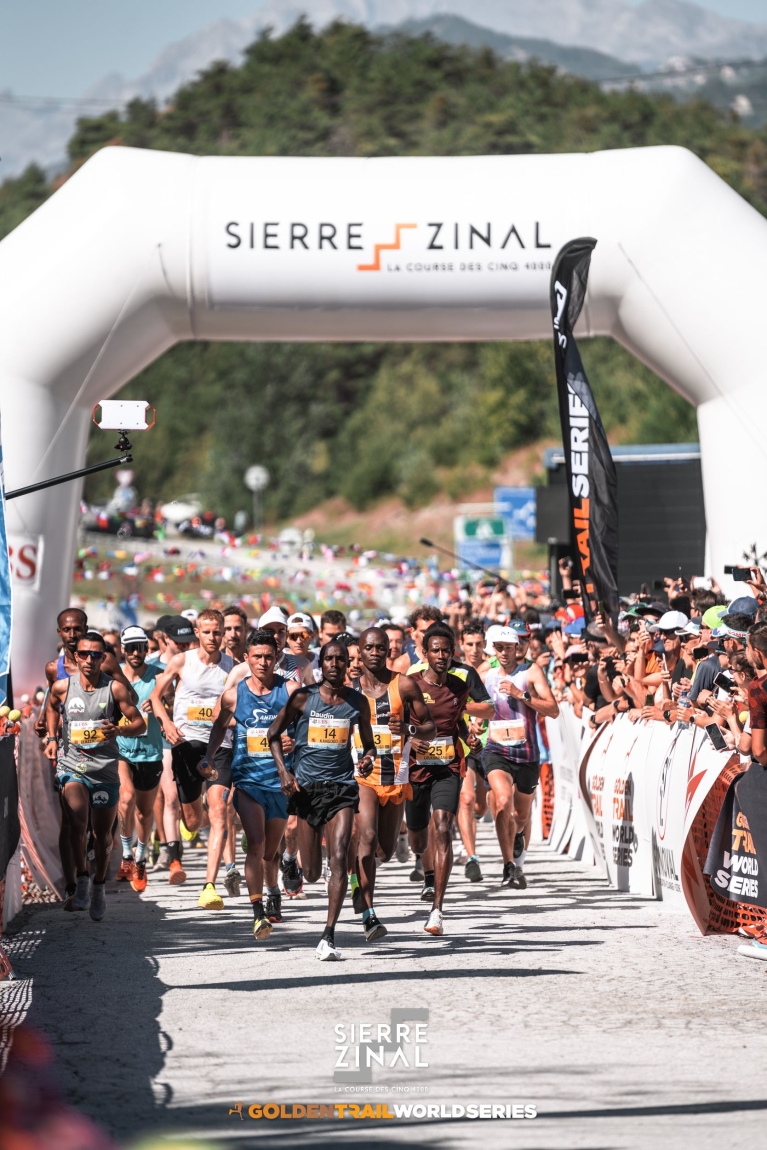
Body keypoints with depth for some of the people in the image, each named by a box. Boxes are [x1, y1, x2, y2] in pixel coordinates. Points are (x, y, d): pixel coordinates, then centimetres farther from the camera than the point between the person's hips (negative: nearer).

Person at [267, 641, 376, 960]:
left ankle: (328, 936, -16)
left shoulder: (357, 702, 4)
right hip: (306, 786, 0)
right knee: (312, 872, 5)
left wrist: (368, 758, -7)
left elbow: (368, 744, 16)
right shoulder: (303, 698, -2)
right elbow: (274, 734, 6)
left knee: (338, 859, -17)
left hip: (341, 786, 0)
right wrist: (284, 771, -7)